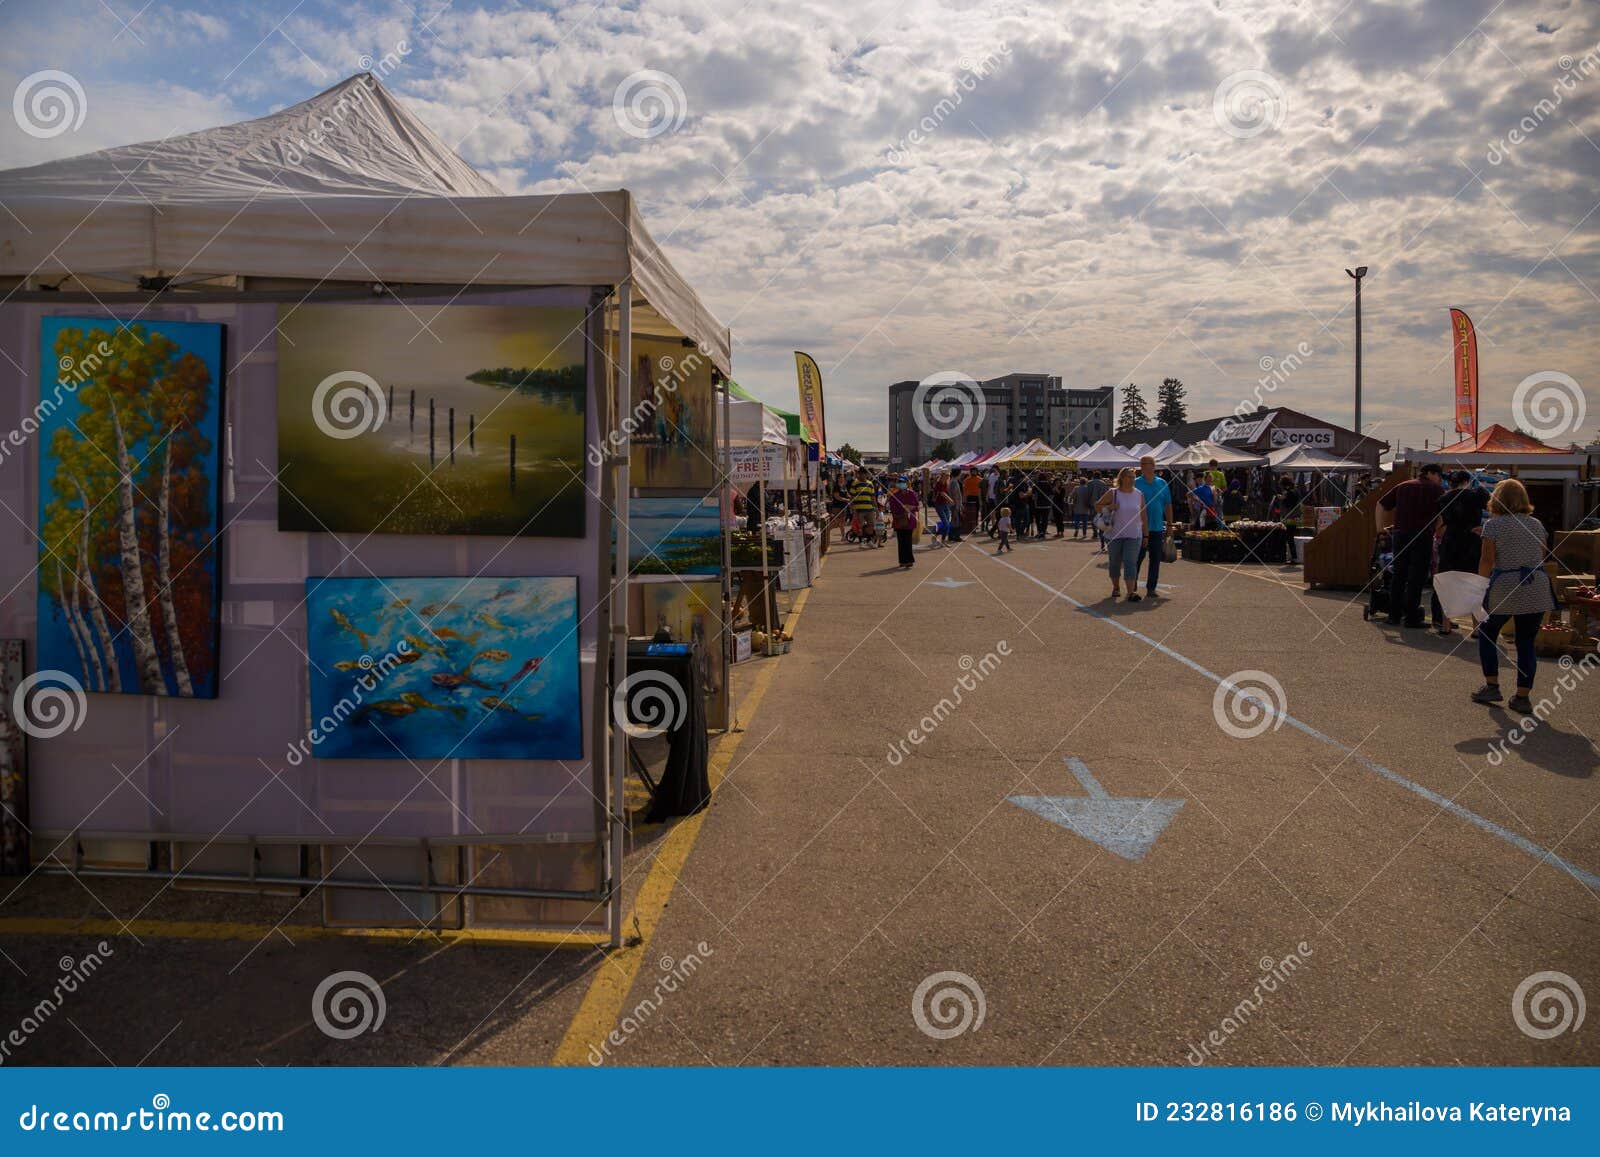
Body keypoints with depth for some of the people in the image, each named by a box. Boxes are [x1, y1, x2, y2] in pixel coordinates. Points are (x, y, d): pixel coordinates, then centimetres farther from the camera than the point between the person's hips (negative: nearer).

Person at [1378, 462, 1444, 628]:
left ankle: (1394, 616, 13)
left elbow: (1381, 504, 13)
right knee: (1416, 578, -1)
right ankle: (1411, 617, -1)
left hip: (1400, 533, 4)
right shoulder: (1436, 489, 3)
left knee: (1398, 575, 11)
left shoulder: (1403, 486, 16)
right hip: (1422, 535, -4)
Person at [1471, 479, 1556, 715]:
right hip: (1537, 588, 4)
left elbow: (1487, 560, -5)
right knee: (1526, 642, 8)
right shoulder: (1537, 524, 10)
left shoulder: (1493, 525, -3)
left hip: (1505, 589, -4)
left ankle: (1492, 686, 13)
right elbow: (1541, 558, 12)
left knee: (1487, 633, 16)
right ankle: (1523, 697, 7)